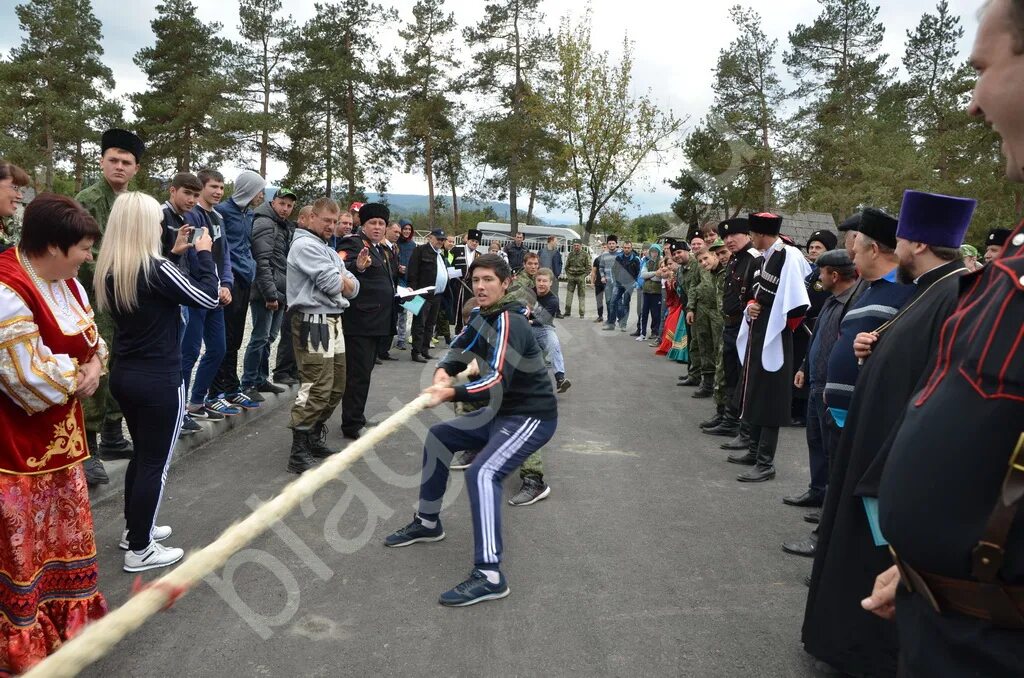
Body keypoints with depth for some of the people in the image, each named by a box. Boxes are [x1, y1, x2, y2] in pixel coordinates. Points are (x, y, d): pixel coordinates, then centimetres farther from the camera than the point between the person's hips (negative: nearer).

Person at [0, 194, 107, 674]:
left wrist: (92, 367, -11)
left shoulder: (65, 282, 4)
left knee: (65, 527, 21)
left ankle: (65, 616, 39)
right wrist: (78, 373, -11)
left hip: (58, 434, 9)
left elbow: (92, 338, 10)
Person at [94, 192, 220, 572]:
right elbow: (209, 299, -15)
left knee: (142, 454, 23)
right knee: (155, 463, 4)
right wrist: (204, 253, -4)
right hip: (158, 381, -8)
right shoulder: (155, 269, -20)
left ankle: (134, 529, 37)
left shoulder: (109, 270, 3)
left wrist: (175, 254, 14)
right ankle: (140, 550, 15)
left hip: (123, 375, 8)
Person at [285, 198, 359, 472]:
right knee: (316, 389, -12)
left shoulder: (330, 251, 22)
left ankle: (314, 439, 26)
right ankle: (298, 453, -6)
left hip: (333, 323, 10)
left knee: (336, 387, 13)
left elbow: (353, 287, 13)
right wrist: (344, 281, 4)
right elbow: (333, 284, -17)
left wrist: (342, 281, -8)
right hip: (313, 323, -10)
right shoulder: (305, 245, -8)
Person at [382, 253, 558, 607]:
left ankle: (489, 576, -27)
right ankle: (428, 523, 32)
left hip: (532, 416, -10)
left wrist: (450, 393, -45)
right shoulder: (484, 317, 5)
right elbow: (458, 351, 2)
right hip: (502, 411, 10)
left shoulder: (509, 323, -23)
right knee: (439, 436, 18)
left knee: (482, 473, -29)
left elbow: (497, 382, -34)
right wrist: (442, 373, -20)